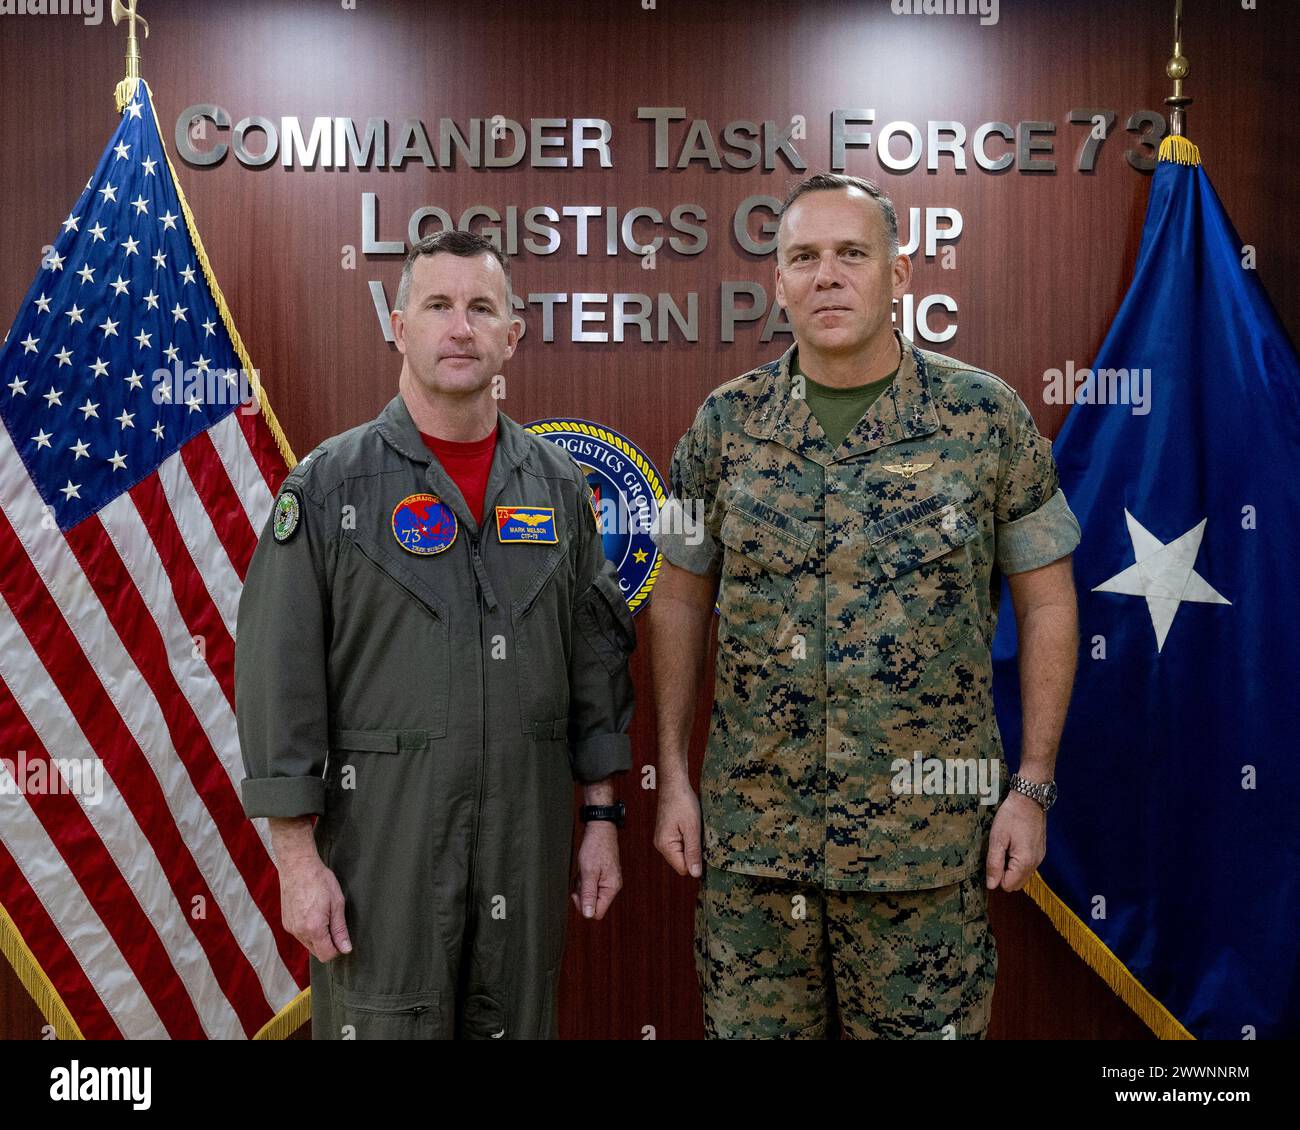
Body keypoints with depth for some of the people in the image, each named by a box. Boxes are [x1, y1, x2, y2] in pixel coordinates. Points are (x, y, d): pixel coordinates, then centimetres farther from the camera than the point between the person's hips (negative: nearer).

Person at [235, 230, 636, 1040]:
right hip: (381, 837, -3)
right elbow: (280, 680, -6)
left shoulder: (560, 486, 6)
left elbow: (598, 659, 9)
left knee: (518, 1023, 15)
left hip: (529, 838, 3)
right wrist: (297, 856, -9)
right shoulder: (330, 486, -4)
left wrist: (603, 816, 7)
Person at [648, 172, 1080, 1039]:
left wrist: (1034, 788, -3)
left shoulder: (986, 416, -5)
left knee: (921, 1023, 12)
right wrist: (673, 775, 5)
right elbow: (681, 601, 7)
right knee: (753, 1021, 14)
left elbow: (1046, 602, 0)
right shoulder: (726, 424, 0)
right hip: (752, 832, 2)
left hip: (928, 833, -1)